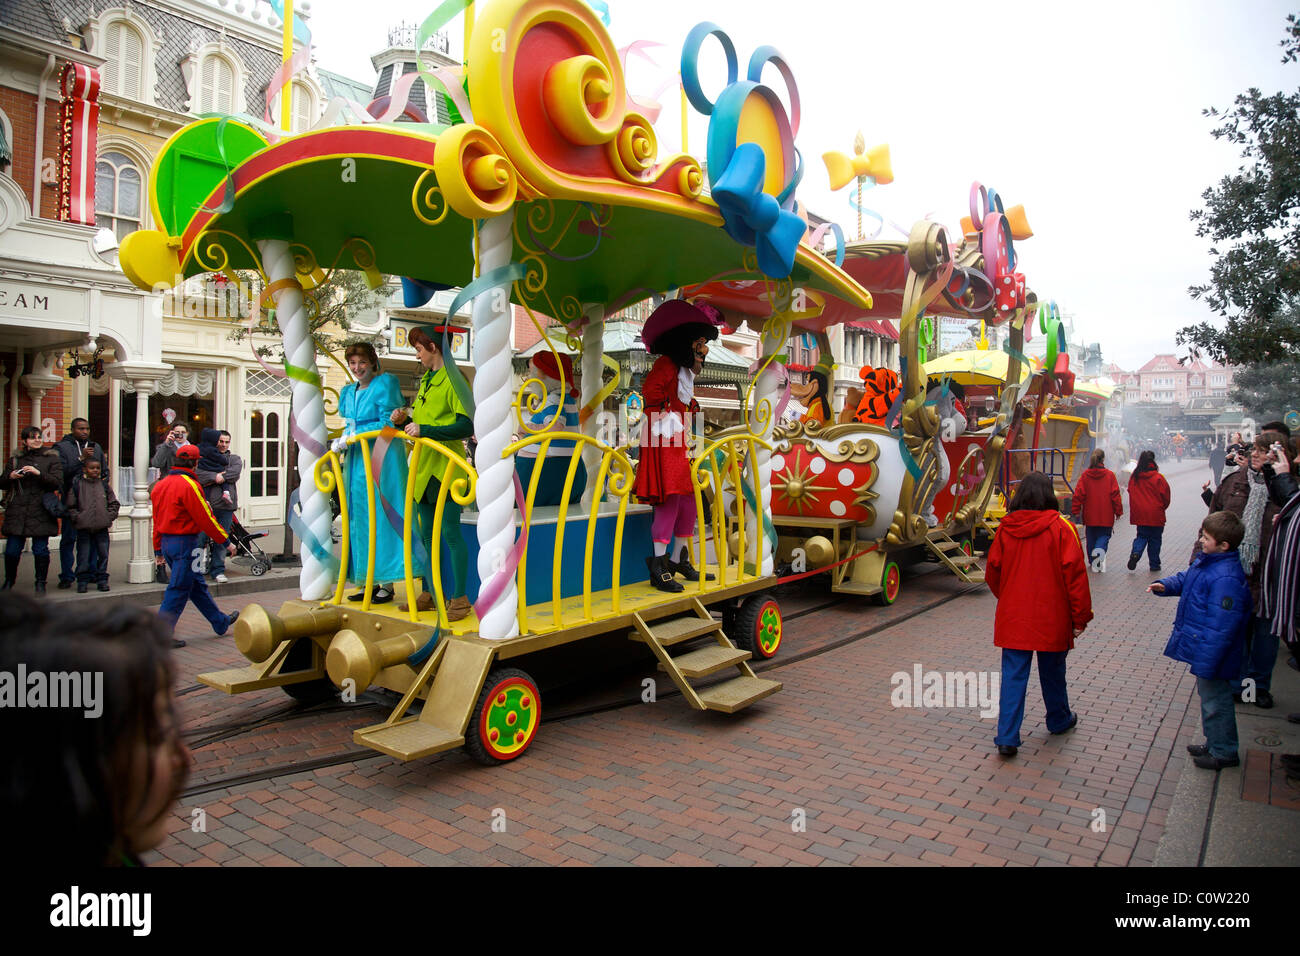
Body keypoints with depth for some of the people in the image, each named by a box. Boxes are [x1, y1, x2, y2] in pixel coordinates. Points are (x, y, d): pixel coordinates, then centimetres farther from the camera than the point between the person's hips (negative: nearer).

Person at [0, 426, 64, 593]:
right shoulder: (15, 458, 12)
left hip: (40, 512, -2)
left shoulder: (52, 458, 4)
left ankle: (40, 583, 12)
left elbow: (57, 483, -6)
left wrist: (39, 473, -19)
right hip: (17, 512, 2)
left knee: (40, 550, -1)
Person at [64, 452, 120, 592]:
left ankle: (102, 579, 15)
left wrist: (110, 516, -1)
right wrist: (77, 518, -7)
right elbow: (69, 506, 4)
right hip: (84, 528, -2)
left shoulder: (104, 485, 8)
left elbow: (114, 503, 12)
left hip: (102, 527, 2)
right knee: (83, 555, 2)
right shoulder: (77, 486, 2)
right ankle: (82, 580, 13)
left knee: (103, 554, 5)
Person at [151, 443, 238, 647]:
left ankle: (221, 622, 31)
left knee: (197, 585, 18)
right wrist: (226, 541, -7)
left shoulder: (161, 485, 11)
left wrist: (158, 549, 21)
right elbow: (205, 519, -15)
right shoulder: (189, 485, -16)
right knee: (179, 589, -2)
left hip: (166, 542, 10)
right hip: (186, 542, -9)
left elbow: (157, 519, 15)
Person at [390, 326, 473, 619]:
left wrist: (425, 430, -23)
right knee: (427, 535, 13)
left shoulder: (452, 380, -9)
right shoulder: (426, 381, 19)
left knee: (450, 533, -5)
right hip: (424, 466, 9)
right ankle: (429, 595, 23)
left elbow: (467, 426, -19)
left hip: (445, 466, -9)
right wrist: (404, 420, 2)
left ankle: (459, 599, 2)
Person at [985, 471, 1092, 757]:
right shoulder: (1061, 529, -11)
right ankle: (1059, 720, 41)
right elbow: (1075, 575, -11)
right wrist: (1081, 616, -2)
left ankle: (1007, 738, 0)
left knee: (1013, 675, 4)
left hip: (1013, 618, 1)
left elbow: (992, 573, 5)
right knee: (1052, 672, 19)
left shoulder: (1005, 529, -3)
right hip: (1051, 619, -1)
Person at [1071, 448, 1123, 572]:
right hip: (1106, 515, -1)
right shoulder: (1110, 475, -6)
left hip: (1089, 515, 2)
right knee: (1104, 536, 8)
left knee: (1091, 538, 14)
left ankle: (1092, 561, 22)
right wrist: (1119, 511, 5)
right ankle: (1099, 552, -20)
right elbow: (1116, 495, -4)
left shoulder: (1085, 475, -4)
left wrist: (1075, 510, 3)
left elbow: (1078, 494, -4)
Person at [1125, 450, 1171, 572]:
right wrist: (1162, 508, 13)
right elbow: (1166, 497, -5)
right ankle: (1154, 564, 16)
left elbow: (1131, 493, 6)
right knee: (1155, 539, 10)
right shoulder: (1158, 478, -12)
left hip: (1139, 515, 3)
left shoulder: (1133, 477, -2)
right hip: (1156, 516, -3)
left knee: (1141, 536, 15)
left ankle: (1136, 553, -12)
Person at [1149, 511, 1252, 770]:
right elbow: (1185, 579, 21)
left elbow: (1221, 628, -28)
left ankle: (1224, 753, 24)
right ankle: (1215, 743, 39)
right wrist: (1165, 586, 0)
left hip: (1212, 654, -10)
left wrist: (1205, 664, -25)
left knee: (1215, 702, 7)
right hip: (1202, 649, 10)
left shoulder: (1226, 579, -29)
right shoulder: (1206, 561, 1)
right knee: (1210, 698, 23)